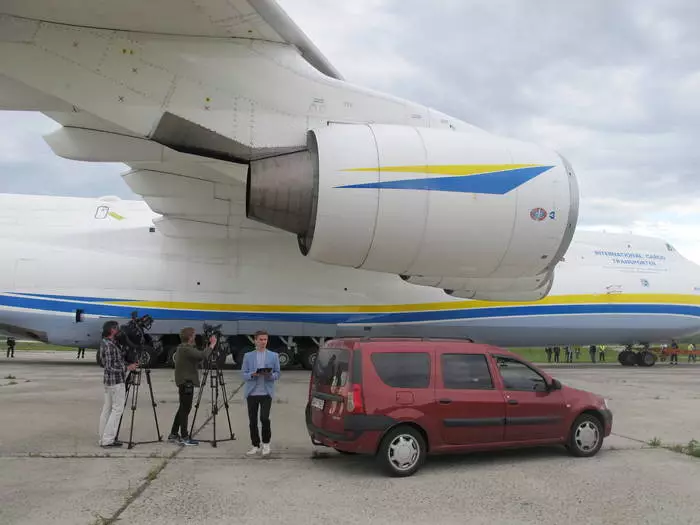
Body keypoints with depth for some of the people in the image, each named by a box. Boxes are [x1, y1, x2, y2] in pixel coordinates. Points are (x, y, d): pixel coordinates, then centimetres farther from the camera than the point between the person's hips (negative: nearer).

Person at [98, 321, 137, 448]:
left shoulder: (104, 342, 10)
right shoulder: (110, 346, -20)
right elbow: (111, 367, -22)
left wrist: (126, 364, 14)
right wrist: (128, 367, -15)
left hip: (108, 380, 10)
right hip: (116, 381, -10)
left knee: (107, 409, 12)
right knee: (117, 409, -4)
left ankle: (103, 438, 17)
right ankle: (108, 440, -4)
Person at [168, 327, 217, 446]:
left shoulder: (181, 348, 14)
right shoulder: (186, 349, -18)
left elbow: (174, 356, 33)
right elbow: (202, 356, -29)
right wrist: (212, 345, -18)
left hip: (184, 381, 10)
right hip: (186, 381, -10)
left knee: (183, 408, 15)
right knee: (185, 408, -7)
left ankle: (173, 435, 20)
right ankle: (184, 437, -5)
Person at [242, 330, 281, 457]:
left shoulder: (273, 356, 8)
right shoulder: (248, 356, 9)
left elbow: (277, 374, 7)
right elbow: (244, 374, 6)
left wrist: (270, 375, -15)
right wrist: (252, 374, -15)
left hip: (266, 392, -1)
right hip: (251, 392, 2)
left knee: (264, 418, -12)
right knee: (252, 420, 4)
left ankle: (266, 443, 9)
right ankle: (255, 446, 18)